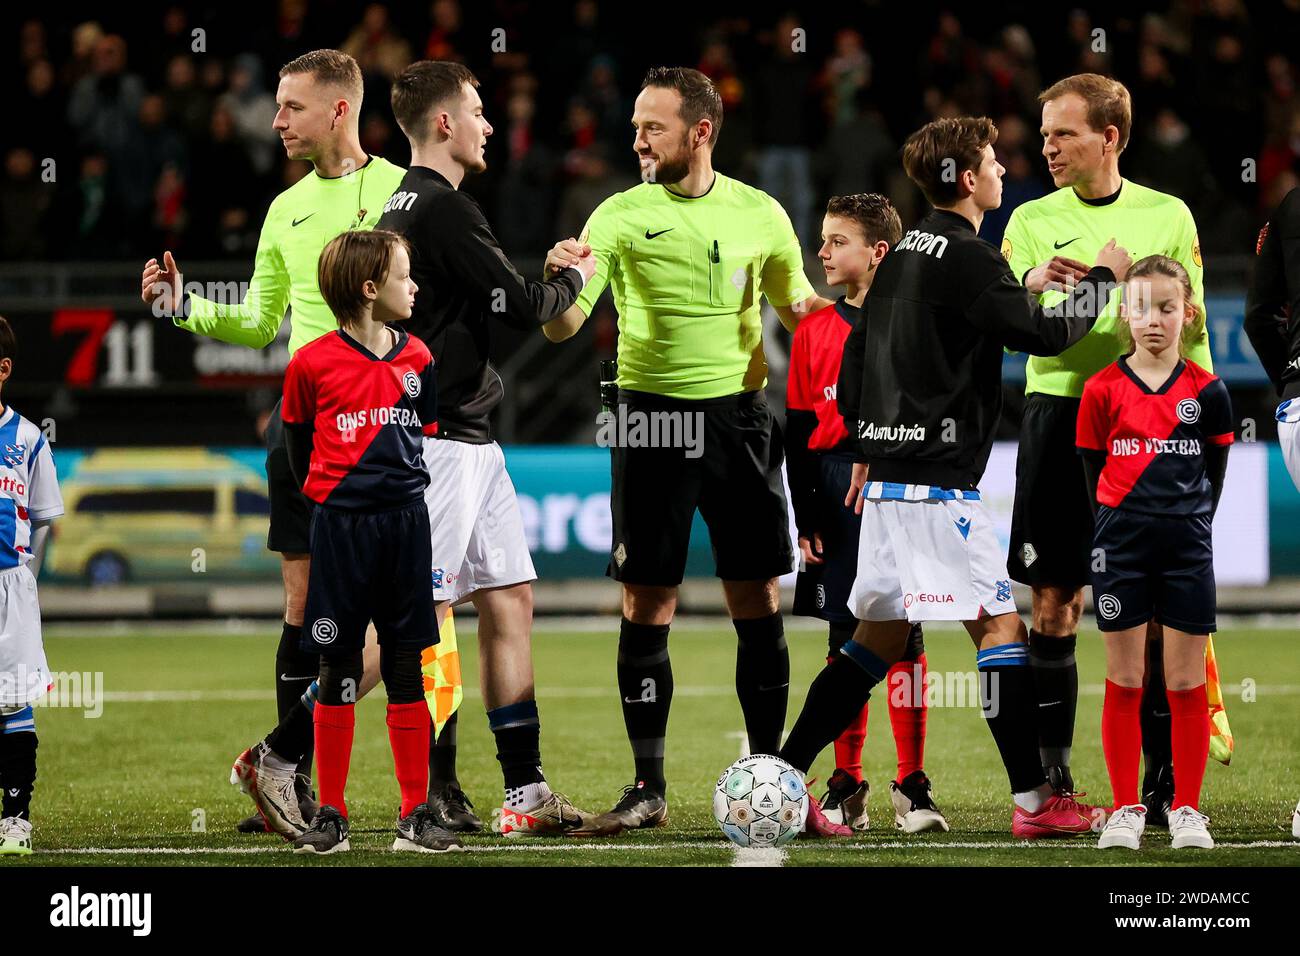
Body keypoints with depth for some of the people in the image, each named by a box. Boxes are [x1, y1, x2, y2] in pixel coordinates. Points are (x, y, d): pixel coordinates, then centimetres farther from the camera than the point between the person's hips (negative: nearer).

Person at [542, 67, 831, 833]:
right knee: (647, 605, -1)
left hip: (740, 416, 1)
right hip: (652, 417, -1)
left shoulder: (760, 214, 5)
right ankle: (649, 787, 5)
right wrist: (559, 283, -29)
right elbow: (563, 328, -9)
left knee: (759, 603, 3)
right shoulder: (621, 215, -1)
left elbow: (798, 308, 18)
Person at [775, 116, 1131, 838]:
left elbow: (856, 351, 20)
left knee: (882, 636, 12)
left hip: (889, 474, 9)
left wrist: (865, 451, 26)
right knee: (1001, 624, -5)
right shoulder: (969, 258, -13)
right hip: (939, 481, -9)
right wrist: (1103, 278, 1)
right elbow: (1046, 335, -14)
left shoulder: (905, 253, 15)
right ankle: (1034, 802, -6)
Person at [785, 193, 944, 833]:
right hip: (835, 492, 3)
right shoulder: (814, 331, 9)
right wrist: (805, 518, 4)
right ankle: (846, 787, 11)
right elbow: (800, 430, 10)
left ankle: (911, 787, 3)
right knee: (845, 637, 5)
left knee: (903, 636, -3)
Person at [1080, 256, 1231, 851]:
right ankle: (1125, 809, 9)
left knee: (1187, 682, 2)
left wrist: (1188, 527, 4)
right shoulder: (1103, 390, -1)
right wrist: (1119, 528, 4)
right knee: (1124, 682, 3)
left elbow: (1213, 476, 7)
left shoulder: (1207, 393, 1)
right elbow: (1095, 472, 6)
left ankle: (1186, 809, 10)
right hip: (1121, 550, 0)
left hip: (1186, 549, 0)